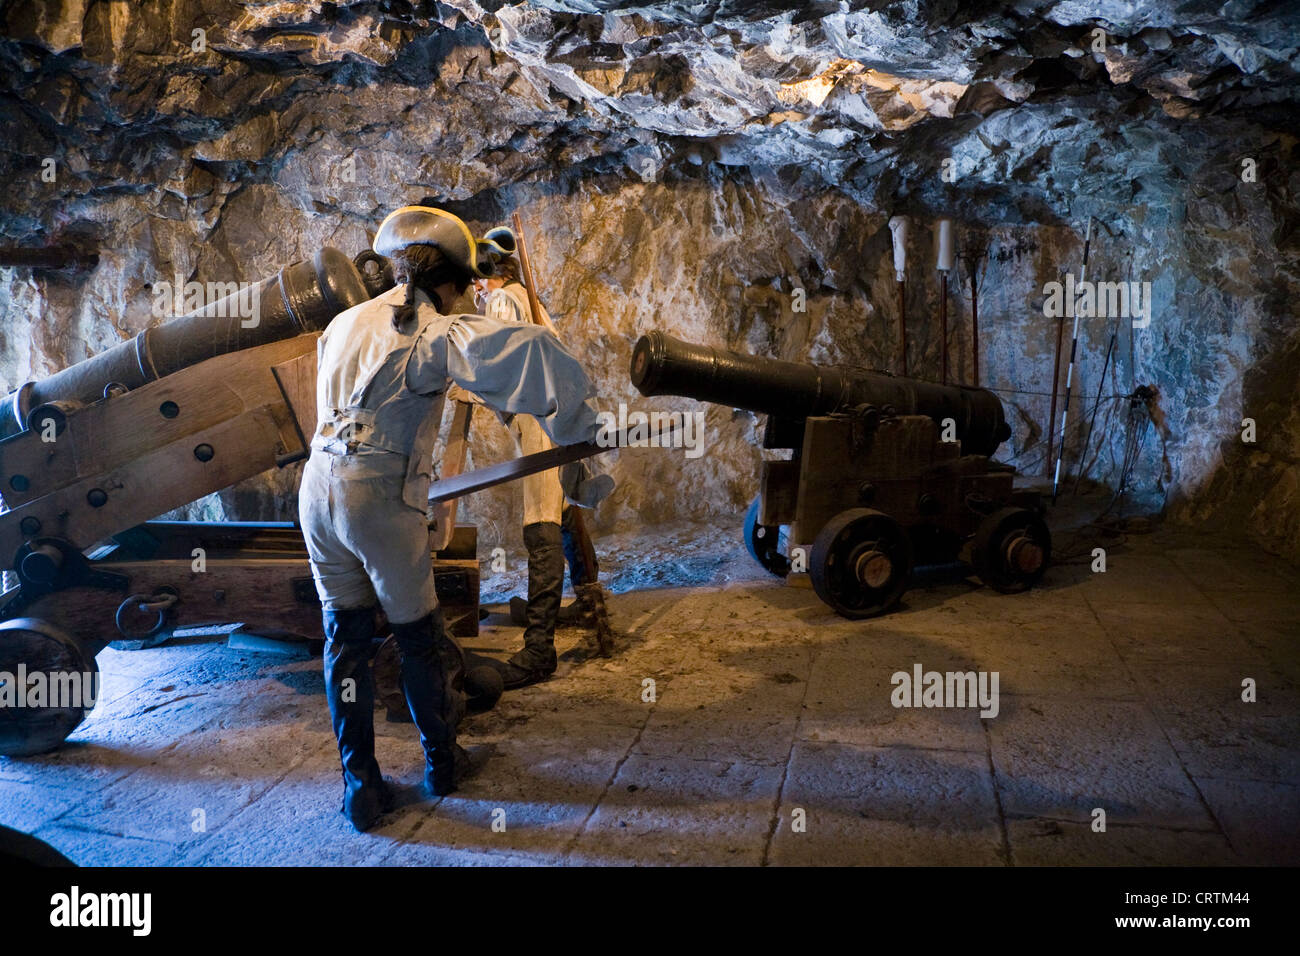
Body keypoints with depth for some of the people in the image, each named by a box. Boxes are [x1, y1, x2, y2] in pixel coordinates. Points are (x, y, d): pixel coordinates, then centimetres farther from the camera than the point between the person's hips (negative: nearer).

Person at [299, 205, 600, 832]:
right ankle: (441, 764, 30)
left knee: (346, 638, 13)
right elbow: (523, 349, -26)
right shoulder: (433, 333, -9)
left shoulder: (345, 323, 13)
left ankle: (359, 786, 18)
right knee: (419, 638, 12)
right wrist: (575, 422, -17)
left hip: (318, 487, 6)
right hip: (382, 498, -6)